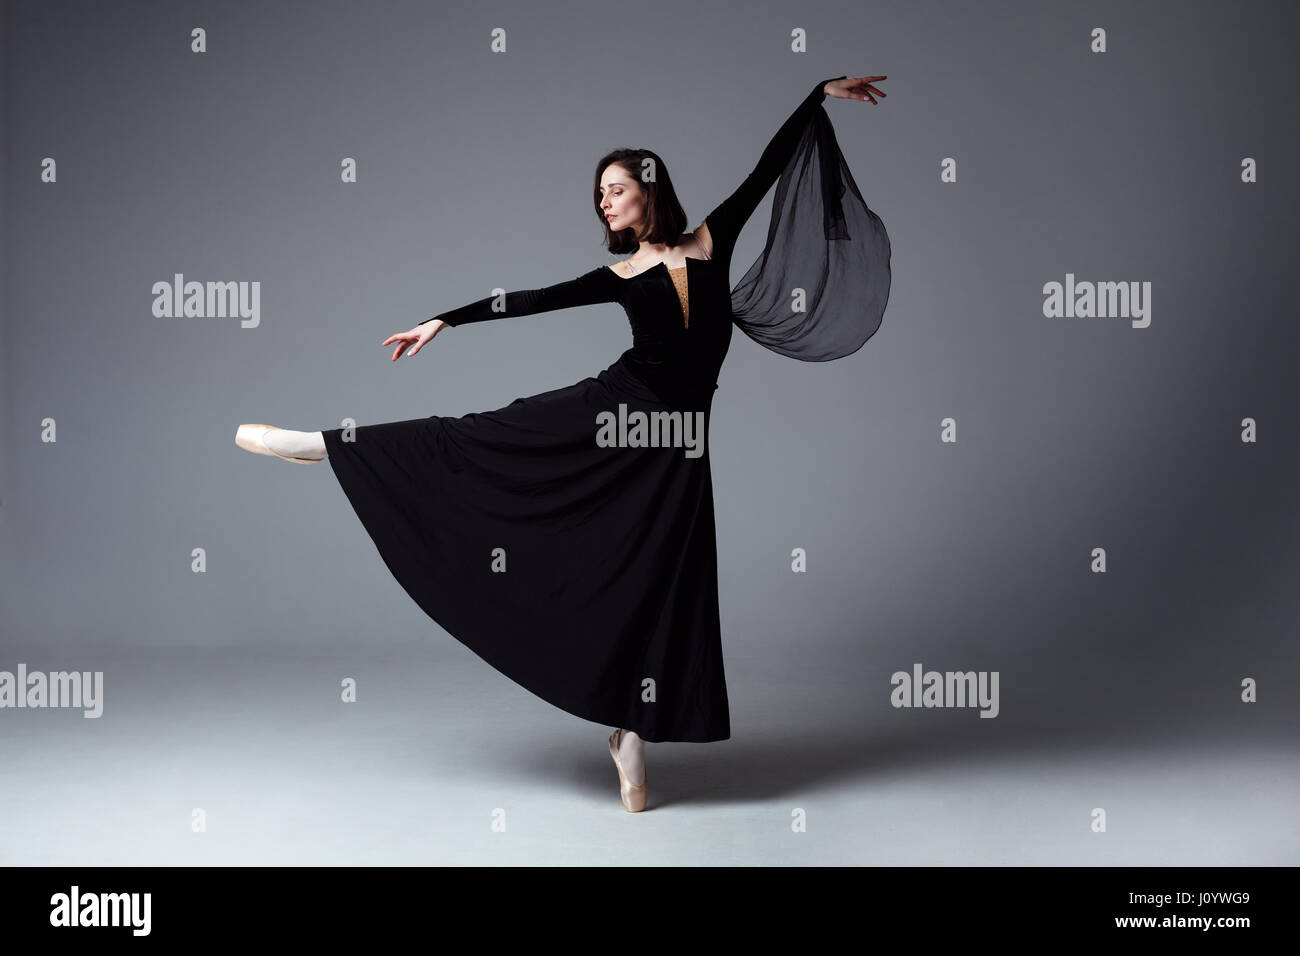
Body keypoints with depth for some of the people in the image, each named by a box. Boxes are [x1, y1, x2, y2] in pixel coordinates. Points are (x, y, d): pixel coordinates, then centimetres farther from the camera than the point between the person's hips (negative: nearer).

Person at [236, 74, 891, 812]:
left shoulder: (712, 240, 8)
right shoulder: (618, 275, 8)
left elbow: (770, 165, 11)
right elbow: (528, 301, 6)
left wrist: (822, 93, 14)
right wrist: (445, 322, 3)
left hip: (677, 435, 0)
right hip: (615, 405, 0)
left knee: (657, 581, 3)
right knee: (478, 439, -5)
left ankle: (632, 731, 13)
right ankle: (326, 445, 2)